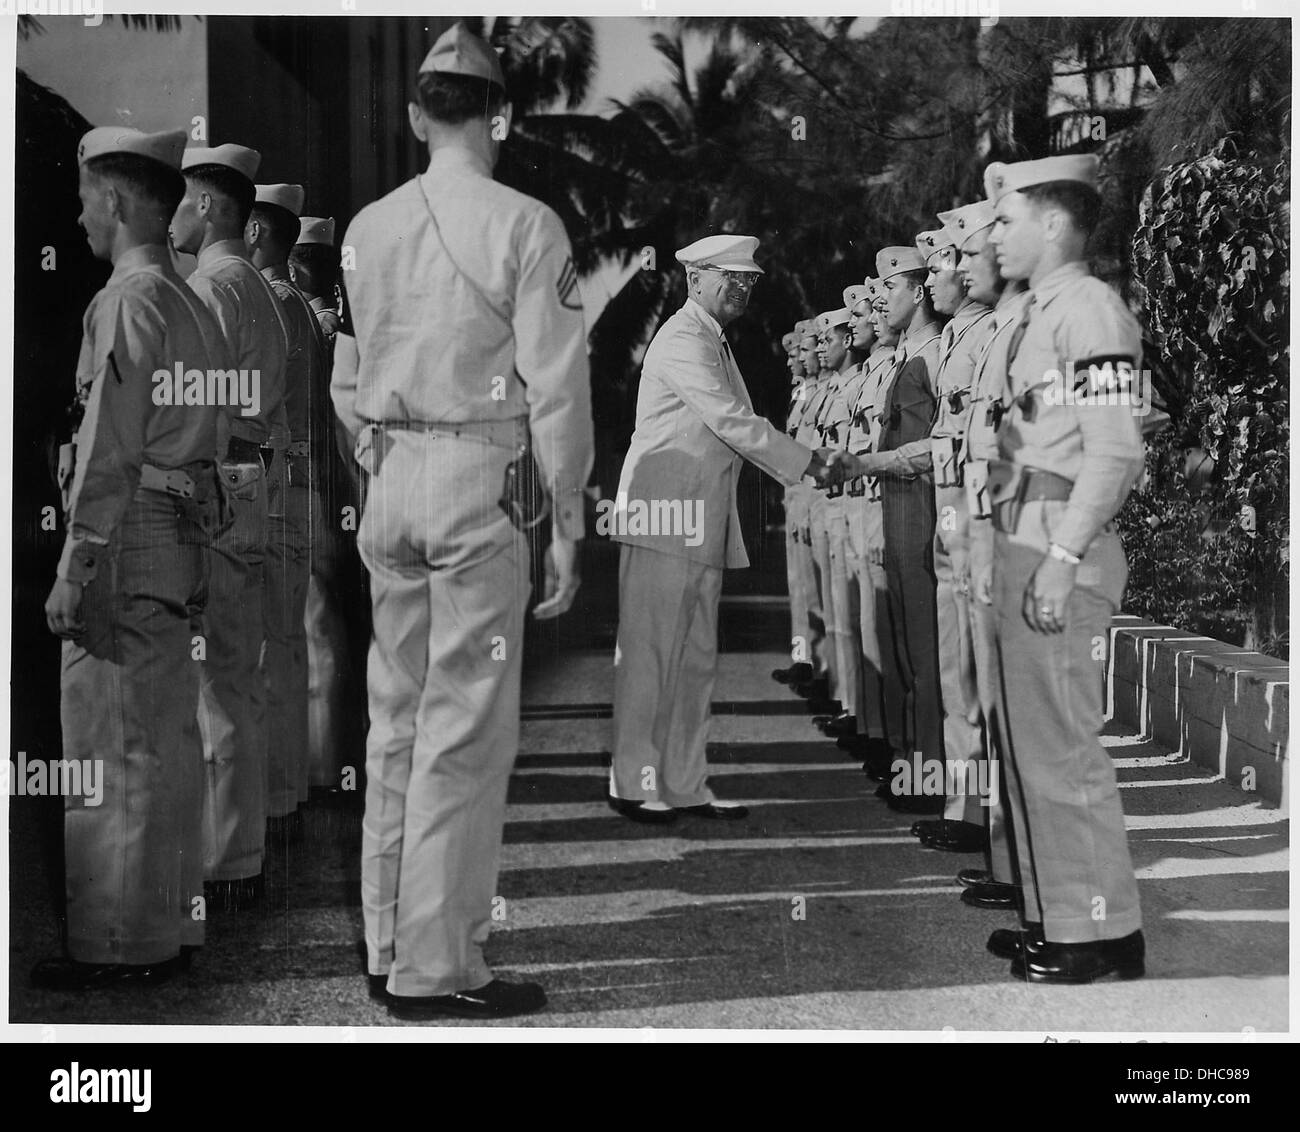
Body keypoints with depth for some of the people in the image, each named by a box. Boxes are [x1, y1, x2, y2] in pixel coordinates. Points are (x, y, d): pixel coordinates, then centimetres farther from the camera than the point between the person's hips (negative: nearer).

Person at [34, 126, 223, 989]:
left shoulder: (126, 301, -12)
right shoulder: (191, 303, 16)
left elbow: (109, 450, -17)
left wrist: (75, 575, -16)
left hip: (128, 536, -9)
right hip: (184, 538, 9)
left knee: (114, 750, -4)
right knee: (169, 744, 12)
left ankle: (117, 943, 1)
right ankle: (170, 926, 20)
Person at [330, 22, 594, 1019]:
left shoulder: (369, 227, 9)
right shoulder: (523, 226, -7)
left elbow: (346, 382, 13)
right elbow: (555, 387, -9)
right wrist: (566, 523, -3)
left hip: (390, 485, 6)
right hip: (481, 485, -6)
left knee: (397, 715, 13)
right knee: (466, 729, -1)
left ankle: (388, 949, 22)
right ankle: (437, 968, 4)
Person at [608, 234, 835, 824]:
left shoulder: (714, 341, 21)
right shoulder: (683, 339, -10)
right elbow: (731, 422, -18)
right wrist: (808, 463, -15)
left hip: (702, 522, 10)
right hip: (664, 511, -10)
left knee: (696, 656, 10)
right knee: (650, 650, -4)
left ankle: (685, 784, 14)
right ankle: (633, 782, 2)